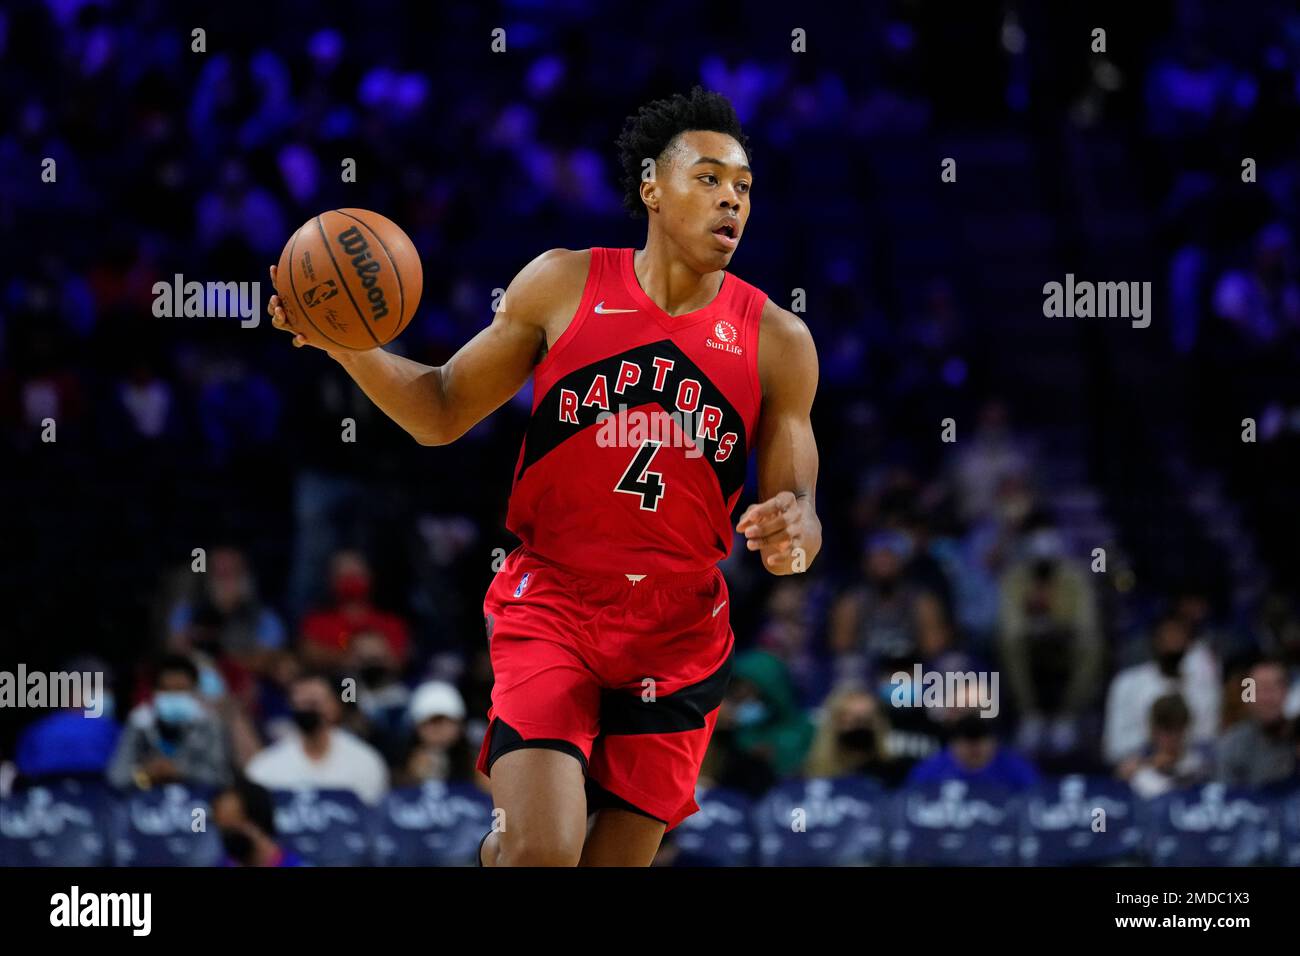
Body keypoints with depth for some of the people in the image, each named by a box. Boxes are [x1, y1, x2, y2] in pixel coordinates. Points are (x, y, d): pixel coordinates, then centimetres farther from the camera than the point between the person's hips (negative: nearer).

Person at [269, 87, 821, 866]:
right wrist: (349, 346, -11)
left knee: (617, 862, 7)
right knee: (542, 853, -20)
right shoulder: (565, 286, -1)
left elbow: (799, 507, 4)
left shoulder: (777, 341, 1)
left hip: (678, 638, 2)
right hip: (550, 605, -2)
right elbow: (442, 414, 6)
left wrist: (794, 533, -20)